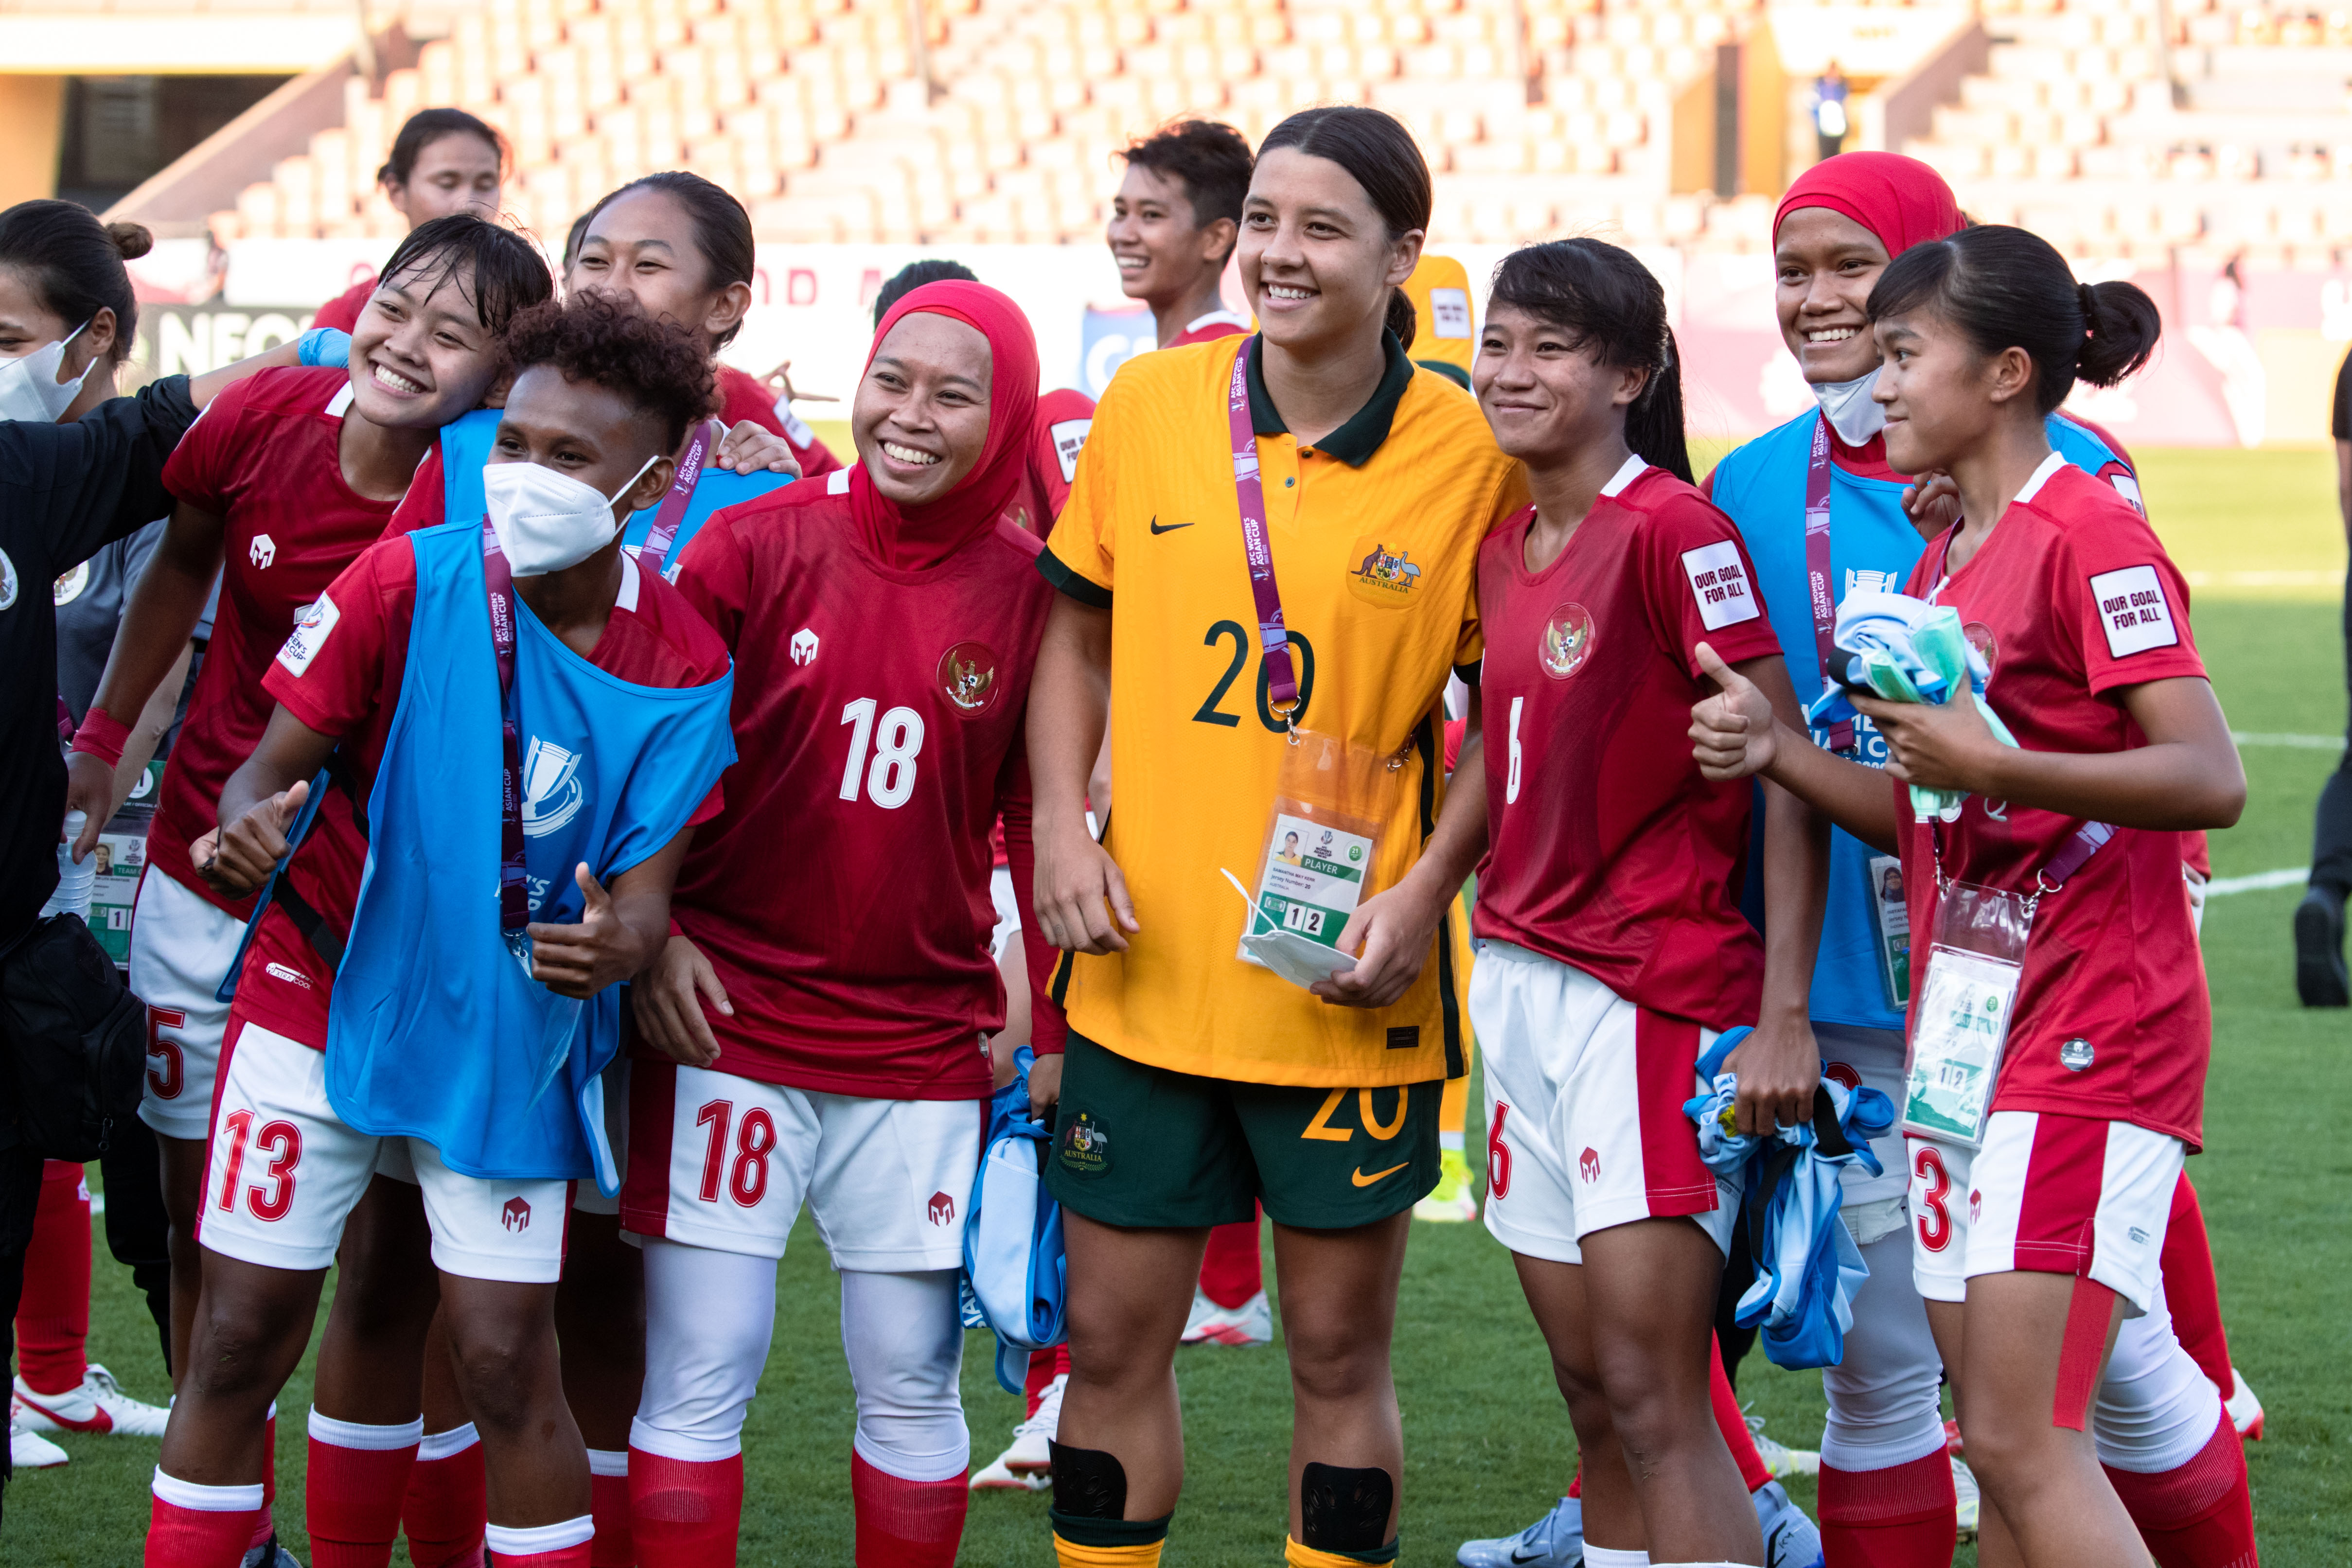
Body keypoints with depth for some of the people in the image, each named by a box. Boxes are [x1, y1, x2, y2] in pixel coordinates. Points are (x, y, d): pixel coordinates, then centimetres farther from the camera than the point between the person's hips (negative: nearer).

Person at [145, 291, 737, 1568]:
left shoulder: (683, 670, -9)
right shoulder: (410, 581, -13)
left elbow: (646, 888, -8)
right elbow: (272, 766, -8)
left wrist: (619, 944, -32)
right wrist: (251, 824, -33)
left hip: (508, 1043, 1)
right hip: (322, 998, 0)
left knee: (507, 1359, -4)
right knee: (241, 1335, 0)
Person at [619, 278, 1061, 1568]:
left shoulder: (1029, 594, 1)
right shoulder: (757, 544, -3)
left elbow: (1042, 823, 8)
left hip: (924, 1049, 1)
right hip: (729, 1022, -1)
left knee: (913, 1386, 7)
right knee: (699, 1376, -1)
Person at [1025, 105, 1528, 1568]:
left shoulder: (1472, 454, -7)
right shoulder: (1149, 405, 1)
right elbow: (1078, 636, 11)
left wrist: (1424, 889, -13)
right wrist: (1063, 828, -3)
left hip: (1344, 984, -2)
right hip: (1147, 962, 3)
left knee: (1340, 1353, 6)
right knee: (1113, 1339, 8)